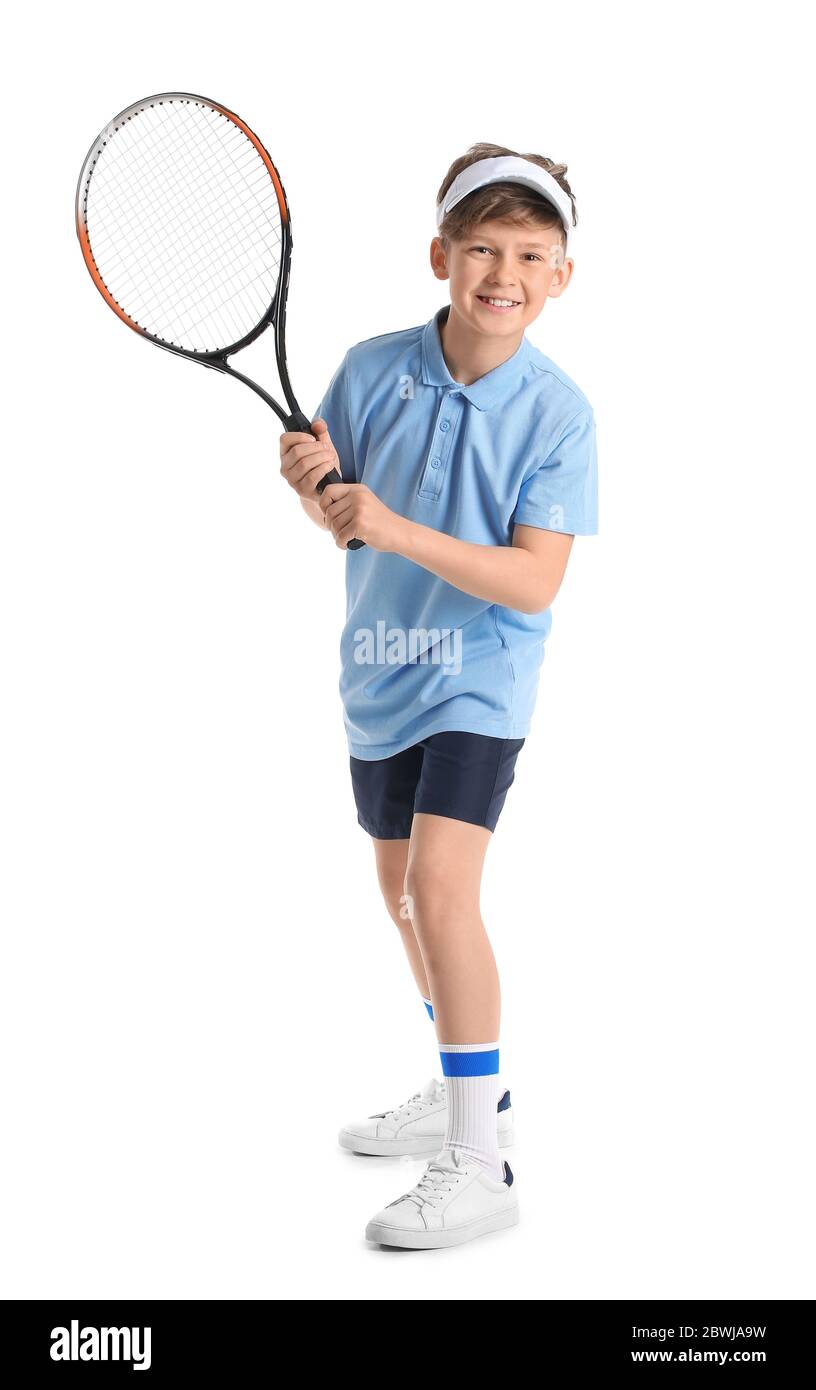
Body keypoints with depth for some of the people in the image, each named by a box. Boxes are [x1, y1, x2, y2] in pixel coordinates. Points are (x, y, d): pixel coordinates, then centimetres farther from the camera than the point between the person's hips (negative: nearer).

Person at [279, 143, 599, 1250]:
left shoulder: (558, 411, -14)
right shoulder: (373, 367, -5)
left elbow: (533, 583, -20)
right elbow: (339, 524, 4)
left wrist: (395, 529, -30)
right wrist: (311, 482, -19)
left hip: (482, 675, -5)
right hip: (381, 670, 6)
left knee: (441, 884, -20)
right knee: (402, 888, 17)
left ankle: (479, 1168, -9)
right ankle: (469, 1091, 39)